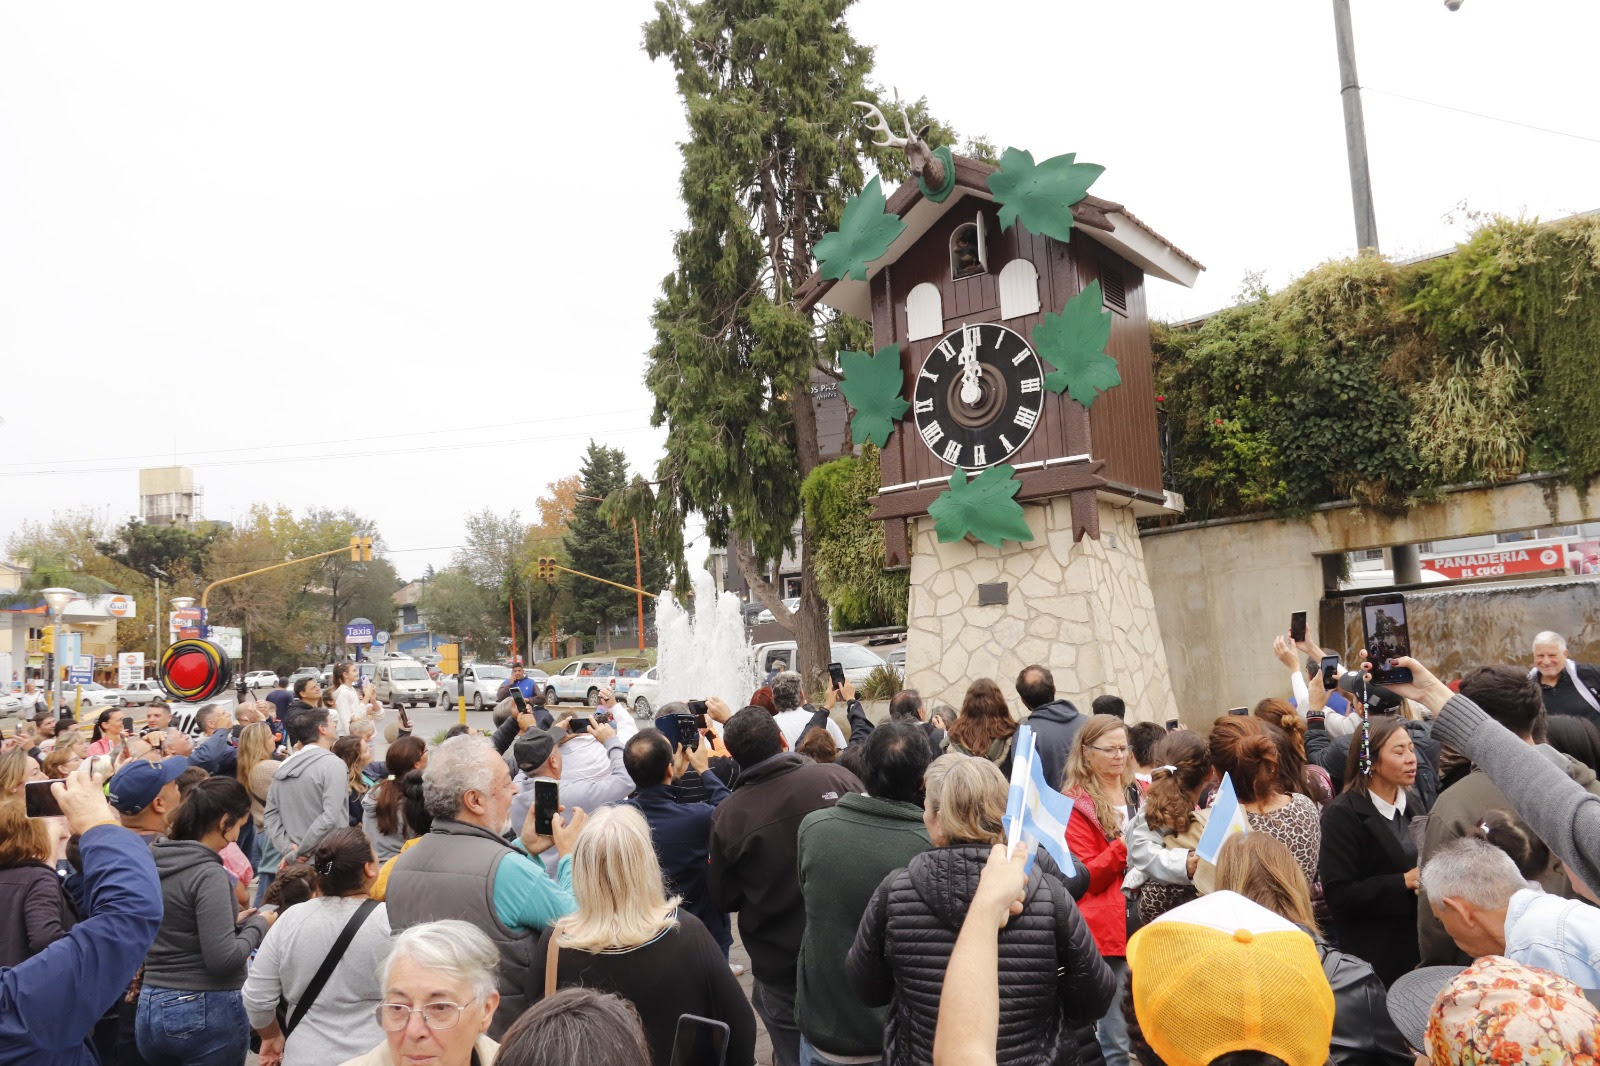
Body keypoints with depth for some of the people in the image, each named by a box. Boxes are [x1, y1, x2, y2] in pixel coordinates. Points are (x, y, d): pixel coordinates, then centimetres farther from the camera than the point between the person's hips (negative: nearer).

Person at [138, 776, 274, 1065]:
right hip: (207, 1013, -7)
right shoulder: (208, 873, -20)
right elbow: (223, 959, -23)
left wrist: (234, 922, 12)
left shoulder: (152, 863, 3)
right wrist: (258, 925, -7)